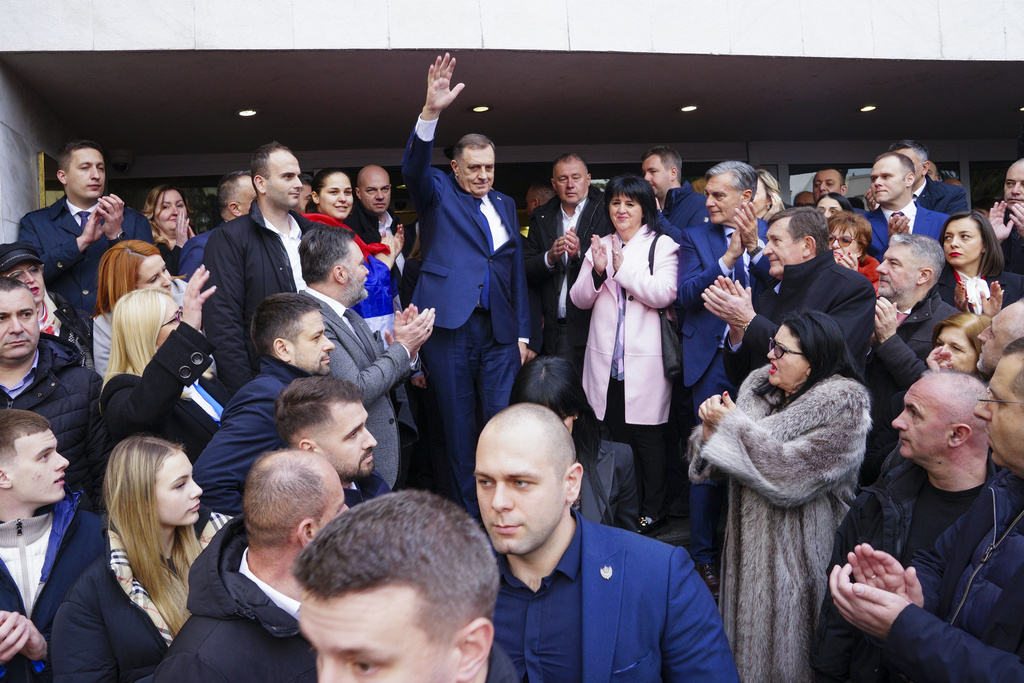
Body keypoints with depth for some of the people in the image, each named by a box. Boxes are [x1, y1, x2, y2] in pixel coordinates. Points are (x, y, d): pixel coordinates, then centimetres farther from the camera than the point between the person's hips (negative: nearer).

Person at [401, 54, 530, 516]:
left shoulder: (505, 205, 17)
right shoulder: (438, 193, 6)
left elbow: (516, 272, 18)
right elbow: (413, 169, -17)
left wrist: (523, 334, 12)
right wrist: (430, 113, -32)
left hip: (499, 330, 3)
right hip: (449, 326, -3)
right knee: (458, 425, 4)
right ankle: (468, 515, 15)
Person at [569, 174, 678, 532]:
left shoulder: (662, 245, 1)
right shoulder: (599, 246, 14)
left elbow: (664, 294, -14)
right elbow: (580, 299, 8)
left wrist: (623, 267, -17)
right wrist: (597, 271, -11)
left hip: (645, 361, -4)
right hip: (606, 361, 4)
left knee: (647, 436, 3)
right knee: (615, 435, 7)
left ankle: (652, 511, 17)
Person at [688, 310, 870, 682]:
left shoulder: (843, 406, -16)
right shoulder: (759, 385, 3)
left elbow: (790, 476, -27)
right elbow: (717, 465, 7)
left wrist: (733, 425, -20)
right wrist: (712, 426, -15)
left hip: (795, 551, -6)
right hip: (748, 538, 7)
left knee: (780, 641, 8)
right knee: (747, 633, 20)